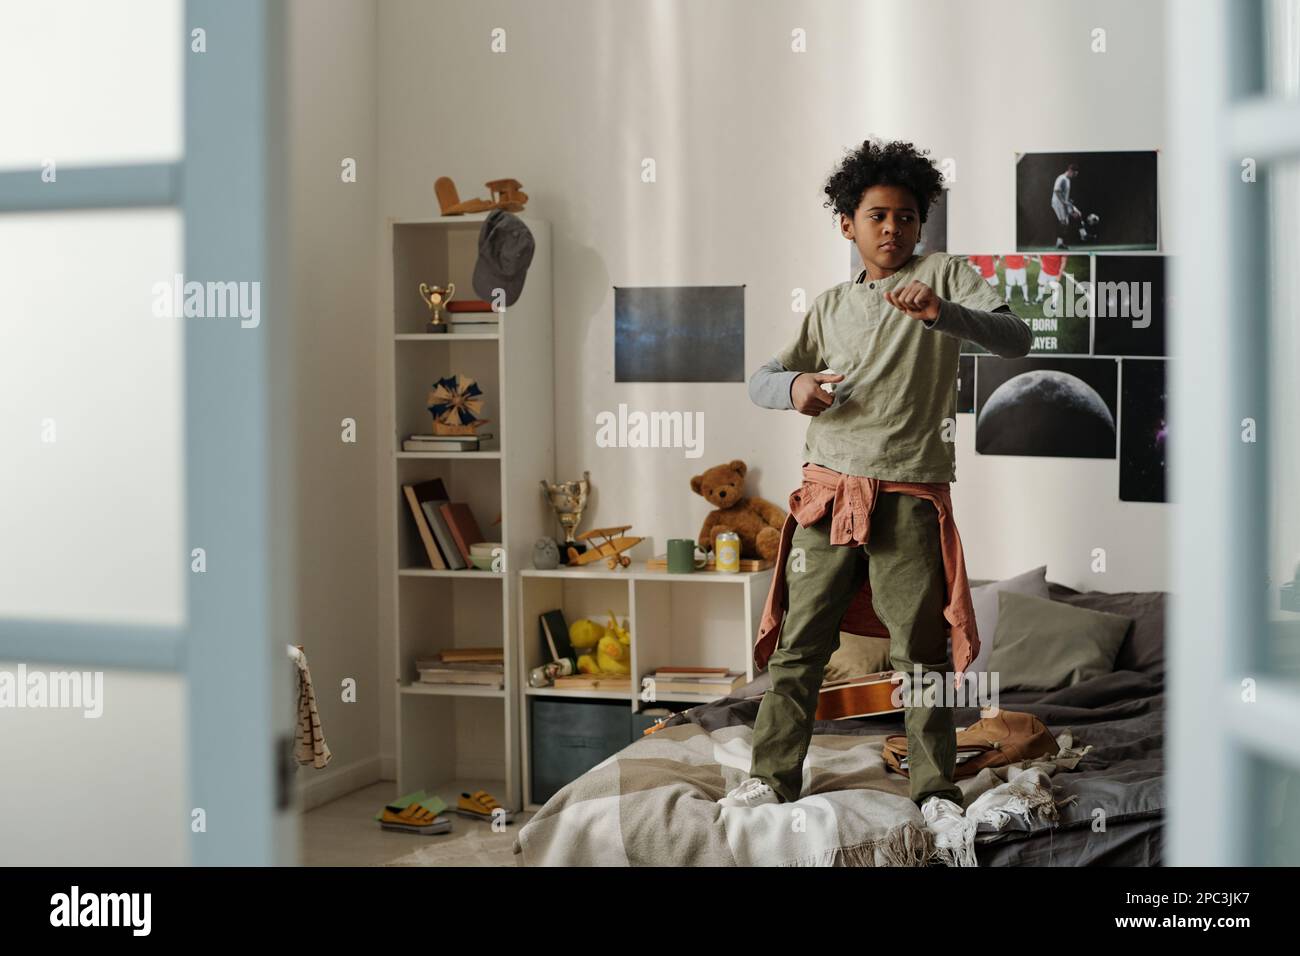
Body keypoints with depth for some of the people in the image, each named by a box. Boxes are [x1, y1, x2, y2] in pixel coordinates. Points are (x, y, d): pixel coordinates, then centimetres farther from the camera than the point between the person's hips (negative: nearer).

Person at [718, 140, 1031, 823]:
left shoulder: (944, 275, 7)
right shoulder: (831, 305, 19)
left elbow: (1014, 337, -7)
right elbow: (759, 381, 18)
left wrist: (943, 314, -24)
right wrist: (793, 387, -6)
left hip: (910, 496, -3)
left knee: (920, 650, -1)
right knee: (802, 640, 2)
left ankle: (936, 787, 8)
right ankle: (773, 775, 9)